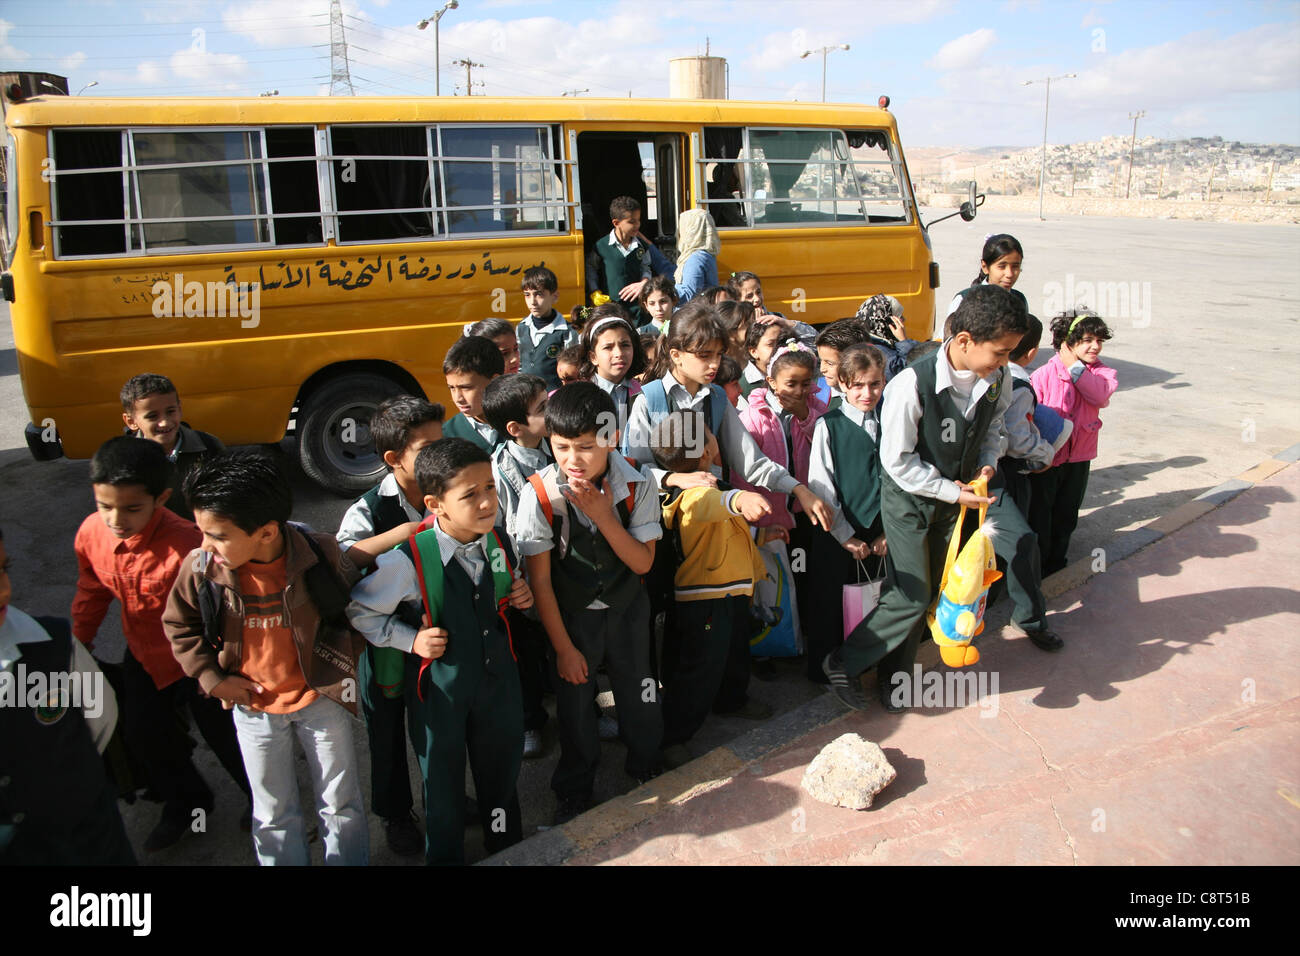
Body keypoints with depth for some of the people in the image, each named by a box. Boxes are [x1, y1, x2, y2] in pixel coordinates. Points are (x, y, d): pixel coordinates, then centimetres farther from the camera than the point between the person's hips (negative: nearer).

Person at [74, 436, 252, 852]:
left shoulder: (186, 544, -37)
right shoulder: (91, 534, -16)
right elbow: (92, 591, 6)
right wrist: (78, 642, 16)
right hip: (144, 657, 6)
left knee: (224, 735, 11)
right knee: (145, 736, 20)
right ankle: (185, 802, 48)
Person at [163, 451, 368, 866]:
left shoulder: (320, 554, -23)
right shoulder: (201, 567, -19)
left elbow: (356, 605, -2)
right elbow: (178, 624, 2)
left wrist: (342, 659, -4)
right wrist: (211, 678, -3)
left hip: (321, 696, -1)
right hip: (254, 705, 2)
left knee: (341, 805, 15)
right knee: (273, 814, 18)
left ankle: (349, 861, 38)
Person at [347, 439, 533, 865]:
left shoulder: (499, 541, -10)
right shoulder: (409, 559, -25)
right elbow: (359, 611, -11)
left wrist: (521, 596, -9)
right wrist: (411, 640, -17)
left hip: (498, 675, 4)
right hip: (440, 688, -4)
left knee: (502, 772, 24)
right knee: (443, 781, 17)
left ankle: (507, 847, 51)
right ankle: (445, 855, 44)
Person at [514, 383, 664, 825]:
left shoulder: (638, 483, -20)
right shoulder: (540, 494, -24)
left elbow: (643, 562, -16)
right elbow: (540, 581, -16)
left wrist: (603, 515, -31)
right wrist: (563, 647, -10)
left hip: (627, 608, 1)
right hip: (570, 613, -1)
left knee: (639, 694, 11)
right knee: (574, 703, 11)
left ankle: (647, 771, 43)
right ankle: (574, 791, 39)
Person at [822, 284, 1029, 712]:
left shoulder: (996, 379, -10)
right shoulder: (912, 385, -29)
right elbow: (897, 461, -22)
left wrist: (986, 463, -7)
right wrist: (952, 491, -19)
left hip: (952, 497, 6)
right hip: (909, 499, -6)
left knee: (928, 593, 13)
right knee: (912, 596, -7)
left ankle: (894, 675, 31)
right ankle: (843, 663, 12)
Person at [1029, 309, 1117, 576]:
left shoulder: (1101, 372, 0)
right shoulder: (1044, 374, -13)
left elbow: (1101, 395, -22)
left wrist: (1074, 366, -24)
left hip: (1078, 458, 4)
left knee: (1066, 514, 18)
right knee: (1039, 513, 5)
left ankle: (1056, 561, 35)